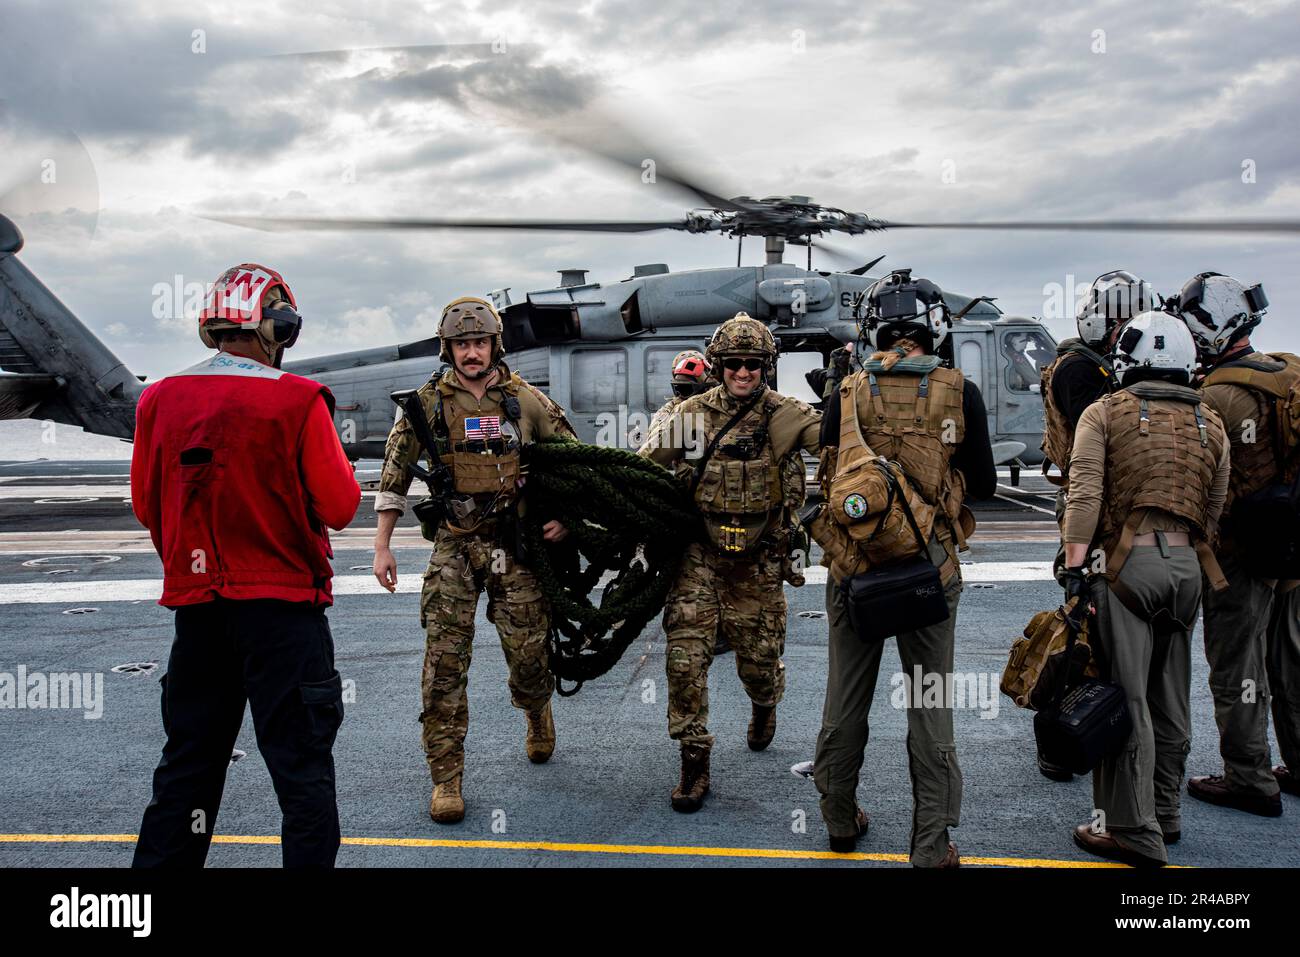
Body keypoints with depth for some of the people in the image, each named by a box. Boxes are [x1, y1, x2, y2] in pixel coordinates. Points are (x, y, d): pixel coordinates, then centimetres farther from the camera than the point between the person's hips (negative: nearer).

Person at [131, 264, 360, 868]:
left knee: (187, 761, 18)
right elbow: (339, 508, -11)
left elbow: (146, 506, 8)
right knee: (301, 768, 5)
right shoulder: (298, 401, -13)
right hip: (283, 601, -4)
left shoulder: (160, 400, 1)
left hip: (195, 603, 5)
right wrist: (340, 470, 9)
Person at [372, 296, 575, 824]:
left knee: (527, 653, 4)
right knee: (444, 661, -6)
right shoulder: (427, 402, 1)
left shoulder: (526, 400, 2)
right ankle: (446, 777, 3)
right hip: (454, 545, 0)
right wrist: (382, 545, 3)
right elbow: (395, 474, 5)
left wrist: (565, 516, -2)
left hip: (515, 544, 0)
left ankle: (537, 712, 39)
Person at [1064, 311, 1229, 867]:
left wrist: (1075, 569, -11)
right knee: (1171, 698, 15)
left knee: (1126, 698, -1)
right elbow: (1213, 511, 14)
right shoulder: (1211, 425, 13)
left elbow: (1084, 497, -11)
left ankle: (1135, 831, 3)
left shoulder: (1104, 414, -1)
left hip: (1126, 562, -5)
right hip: (1187, 565, 5)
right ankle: (1165, 814, 27)